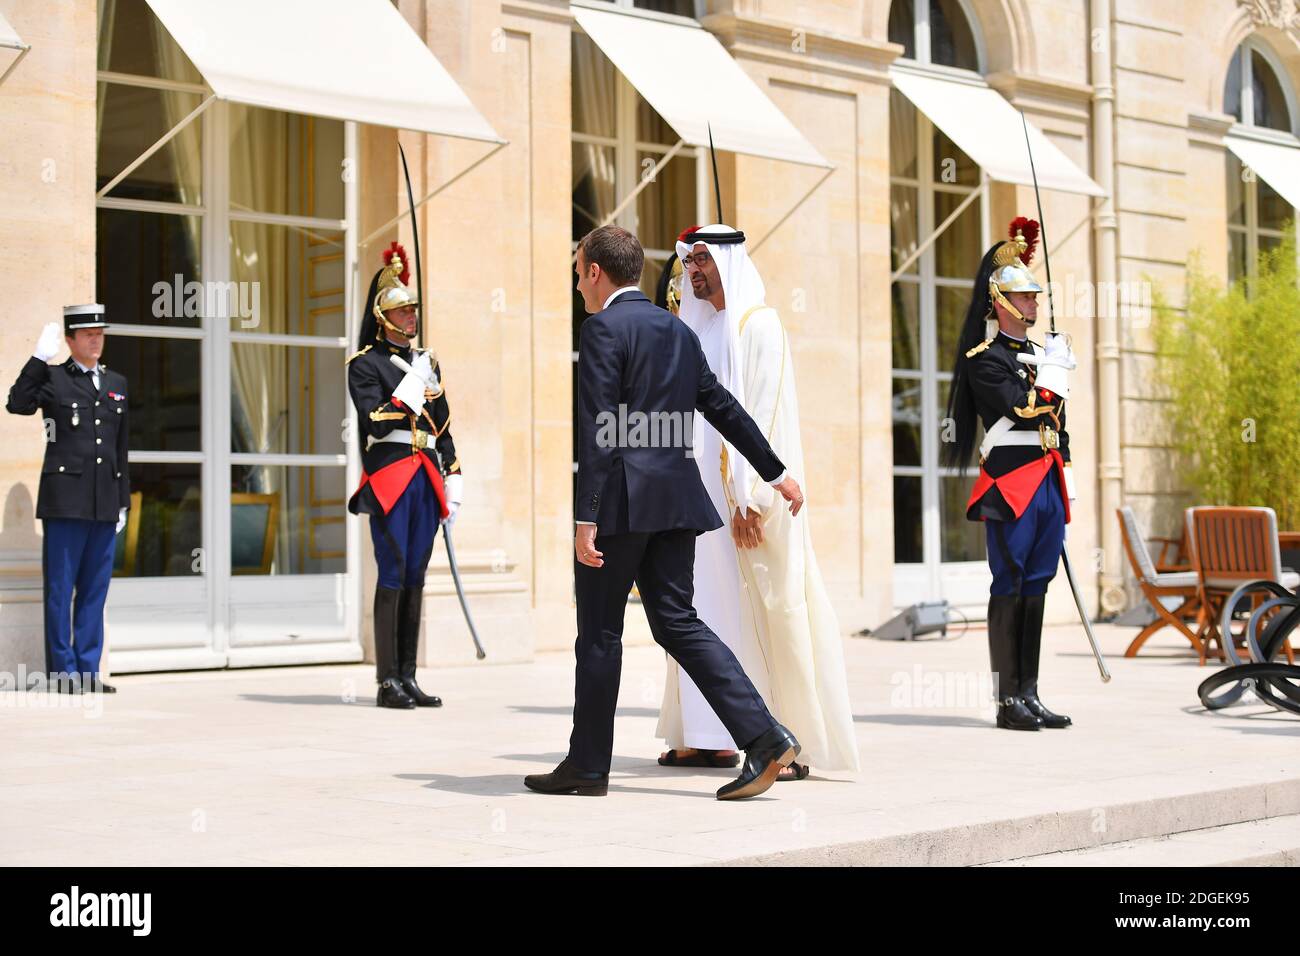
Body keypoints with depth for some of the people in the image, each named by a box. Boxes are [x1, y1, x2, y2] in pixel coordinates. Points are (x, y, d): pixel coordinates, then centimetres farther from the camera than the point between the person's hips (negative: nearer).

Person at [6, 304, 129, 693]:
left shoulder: (116, 384, 16)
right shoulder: (52, 378, 1)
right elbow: (17, 404, -19)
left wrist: (123, 501, 14)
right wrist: (40, 357, -20)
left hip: (104, 504, 5)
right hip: (65, 500, -5)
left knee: (95, 588, 7)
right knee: (60, 588, -1)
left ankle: (88, 670, 11)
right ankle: (63, 671, 4)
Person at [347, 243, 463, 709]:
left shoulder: (427, 360, 18)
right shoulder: (365, 363, -1)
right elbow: (376, 423, -13)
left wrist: (453, 480, 15)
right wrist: (414, 386, -16)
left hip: (425, 479, 6)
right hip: (390, 477, -6)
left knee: (415, 577, 7)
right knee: (393, 576, -8)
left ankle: (408, 677, 11)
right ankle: (387, 681, -5)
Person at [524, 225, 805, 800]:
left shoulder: (603, 328, -9)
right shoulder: (677, 330, 15)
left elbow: (597, 430, -16)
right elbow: (724, 407, 19)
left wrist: (586, 518, -17)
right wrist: (776, 472, 26)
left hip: (622, 498, -7)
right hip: (674, 495, 7)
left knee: (599, 631, 3)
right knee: (677, 623, 8)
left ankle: (587, 766, 11)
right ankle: (765, 738, -2)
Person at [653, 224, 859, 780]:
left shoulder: (757, 324, -7)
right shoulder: (699, 328, 17)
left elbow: (764, 415, -14)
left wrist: (748, 498, -20)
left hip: (745, 494, -8)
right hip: (703, 493, 8)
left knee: (765, 613, -7)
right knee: (708, 609, 7)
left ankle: (793, 742, -3)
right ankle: (708, 738, 11)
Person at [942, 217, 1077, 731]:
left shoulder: (1041, 353, 19)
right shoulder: (984, 358, -6)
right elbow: (1022, 411, -18)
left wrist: (1066, 476, 17)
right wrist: (1055, 368, -8)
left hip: (1047, 484, 8)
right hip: (1011, 485, -8)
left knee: (1035, 587, 8)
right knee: (1010, 588, -6)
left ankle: (1029, 695, 12)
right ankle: (1008, 700, -3)